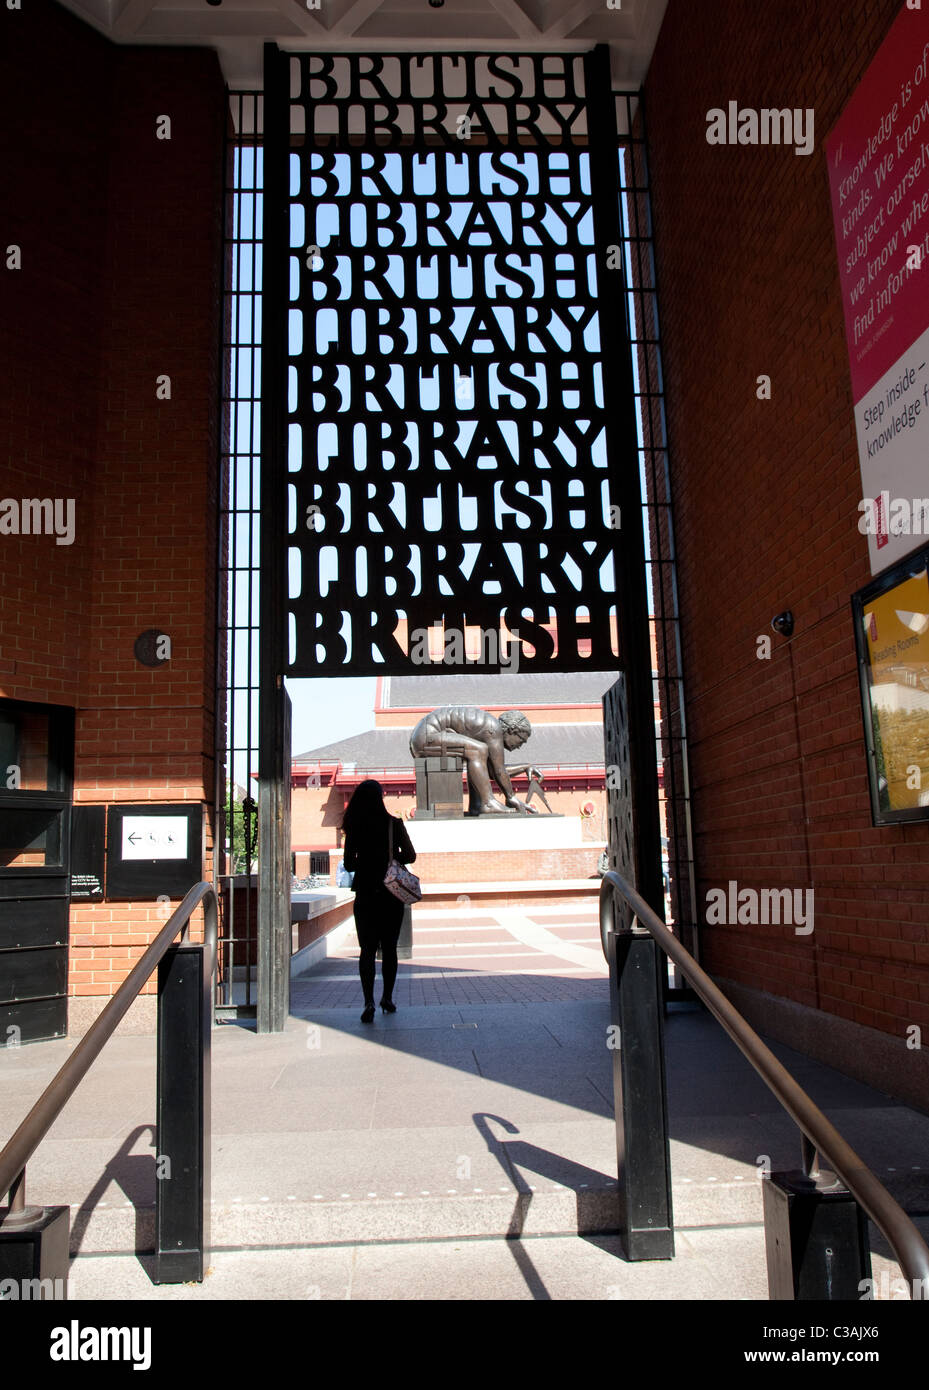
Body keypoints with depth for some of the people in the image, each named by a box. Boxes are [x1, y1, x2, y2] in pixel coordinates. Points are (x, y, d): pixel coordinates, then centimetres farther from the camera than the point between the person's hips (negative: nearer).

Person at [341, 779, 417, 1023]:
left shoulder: (354, 828, -4)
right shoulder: (394, 824, -6)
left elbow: (349, 864, -1)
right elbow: (410, 856, -4)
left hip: (365, 895, 0)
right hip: (392, 893, 0)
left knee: (368, 949, 4)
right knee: (389, 948, 14)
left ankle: (369, 1001, -9)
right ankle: (387, 998, 20)